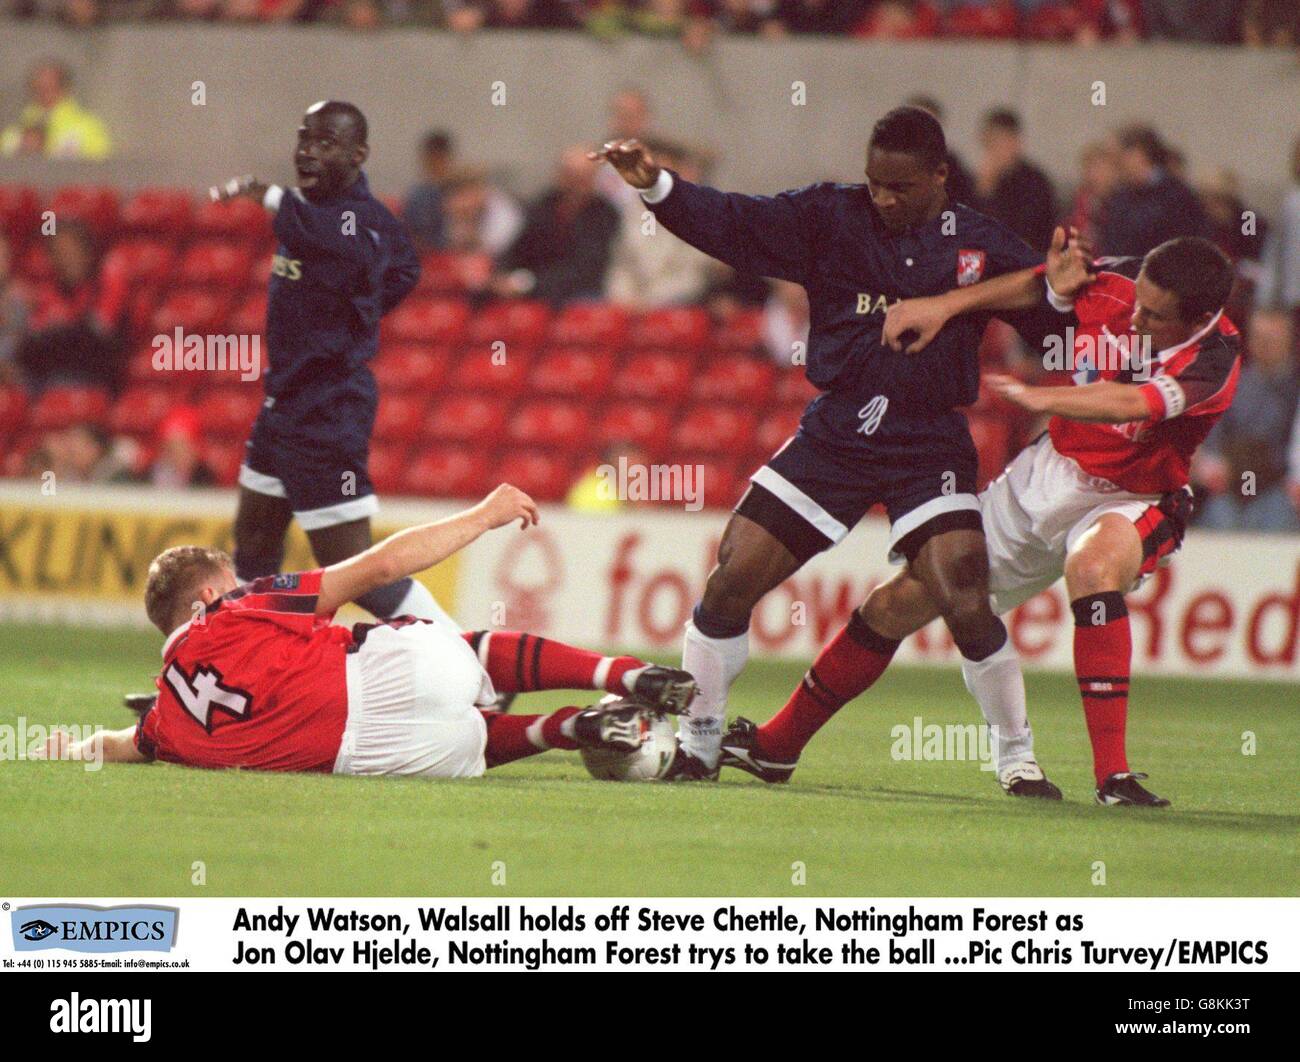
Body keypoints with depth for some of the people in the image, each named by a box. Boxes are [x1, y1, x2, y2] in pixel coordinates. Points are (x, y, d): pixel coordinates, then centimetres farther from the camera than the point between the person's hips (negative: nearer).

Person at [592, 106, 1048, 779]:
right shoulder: (831, 218, 3)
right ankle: (696, 744, 15)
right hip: (835, 435, 2)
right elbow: (733, 223, -3)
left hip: (930, 446, -2)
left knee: (967, 609, -17)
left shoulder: (980, 244, 3)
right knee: (731, 584, -3)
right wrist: (656, 186, -17)